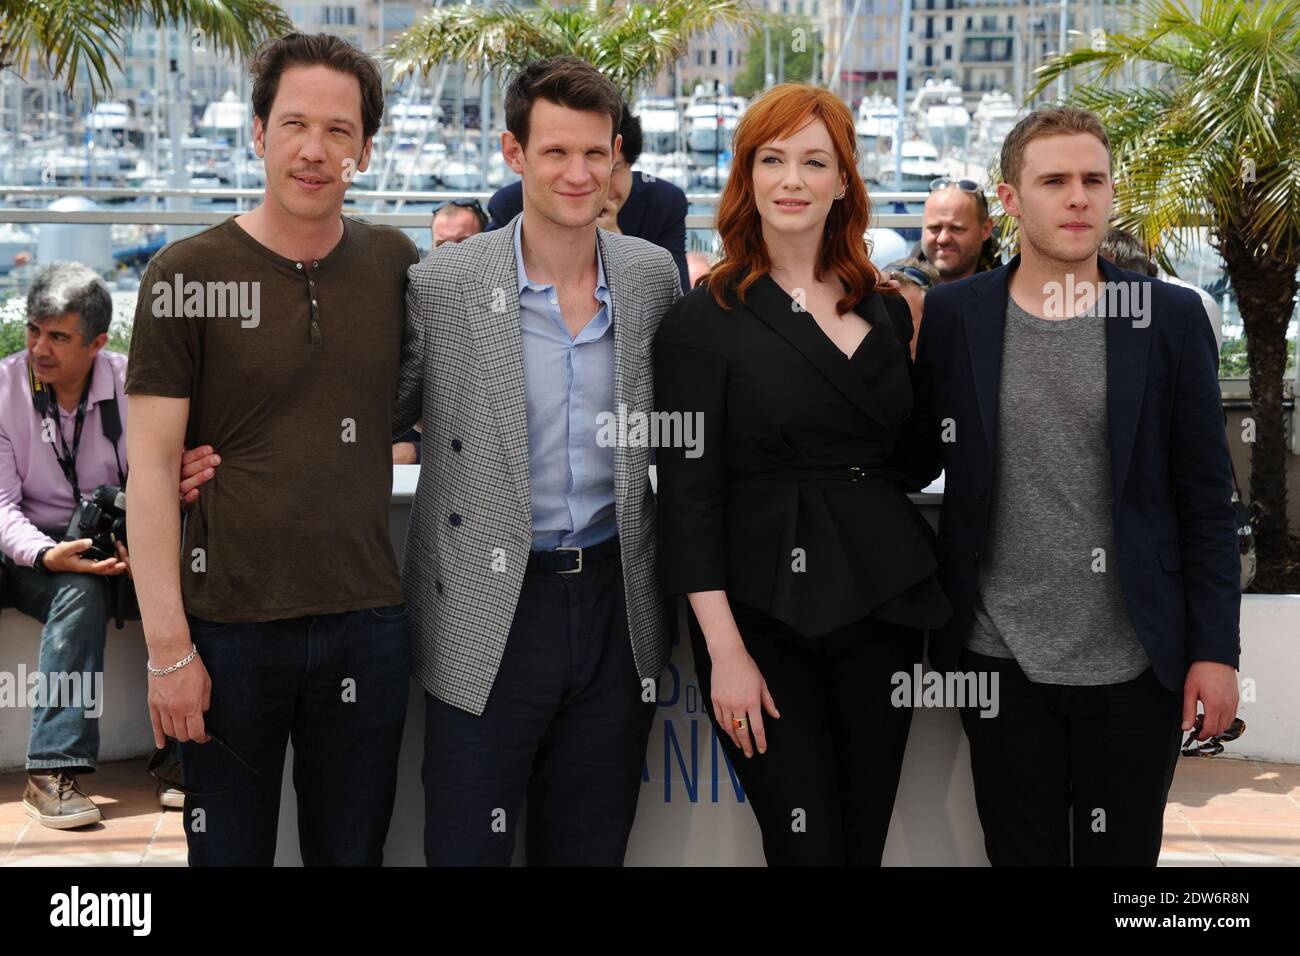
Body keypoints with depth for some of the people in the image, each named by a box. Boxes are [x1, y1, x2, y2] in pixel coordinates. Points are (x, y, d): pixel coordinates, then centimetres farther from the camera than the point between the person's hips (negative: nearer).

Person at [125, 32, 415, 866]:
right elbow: (152, 464, -6)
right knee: (229, 850, 9)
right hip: (229, 628, -2)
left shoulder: (395, 262, 5)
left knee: (352, 851, 13)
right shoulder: (188, 275, -5)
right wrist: (169, 646, -12)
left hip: (366, 622, 3)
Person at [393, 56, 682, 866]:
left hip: (617, 604, 3)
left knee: (591, 845, 15)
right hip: (490, 610, -3)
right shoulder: (443, 285, -8)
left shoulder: (654, 275, 3)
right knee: (468, 847, 5)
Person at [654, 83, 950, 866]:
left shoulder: (887, 312, 11)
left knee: (867, 837, 8)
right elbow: (689, 496, -7)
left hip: (885, 600, 5)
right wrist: (725, 651, -13)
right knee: (808, 845, -4)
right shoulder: (707, 321, -4)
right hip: (767, 613, -4)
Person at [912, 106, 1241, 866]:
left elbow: (1206, 500, 0)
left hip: (1138, 663, 0)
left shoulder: (1171, 318, -1)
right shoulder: (951, 316, 0)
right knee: (1022, 854, 9)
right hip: (1002, 660, 0)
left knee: (1123, 857, 10)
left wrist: (1216, 648, -3)